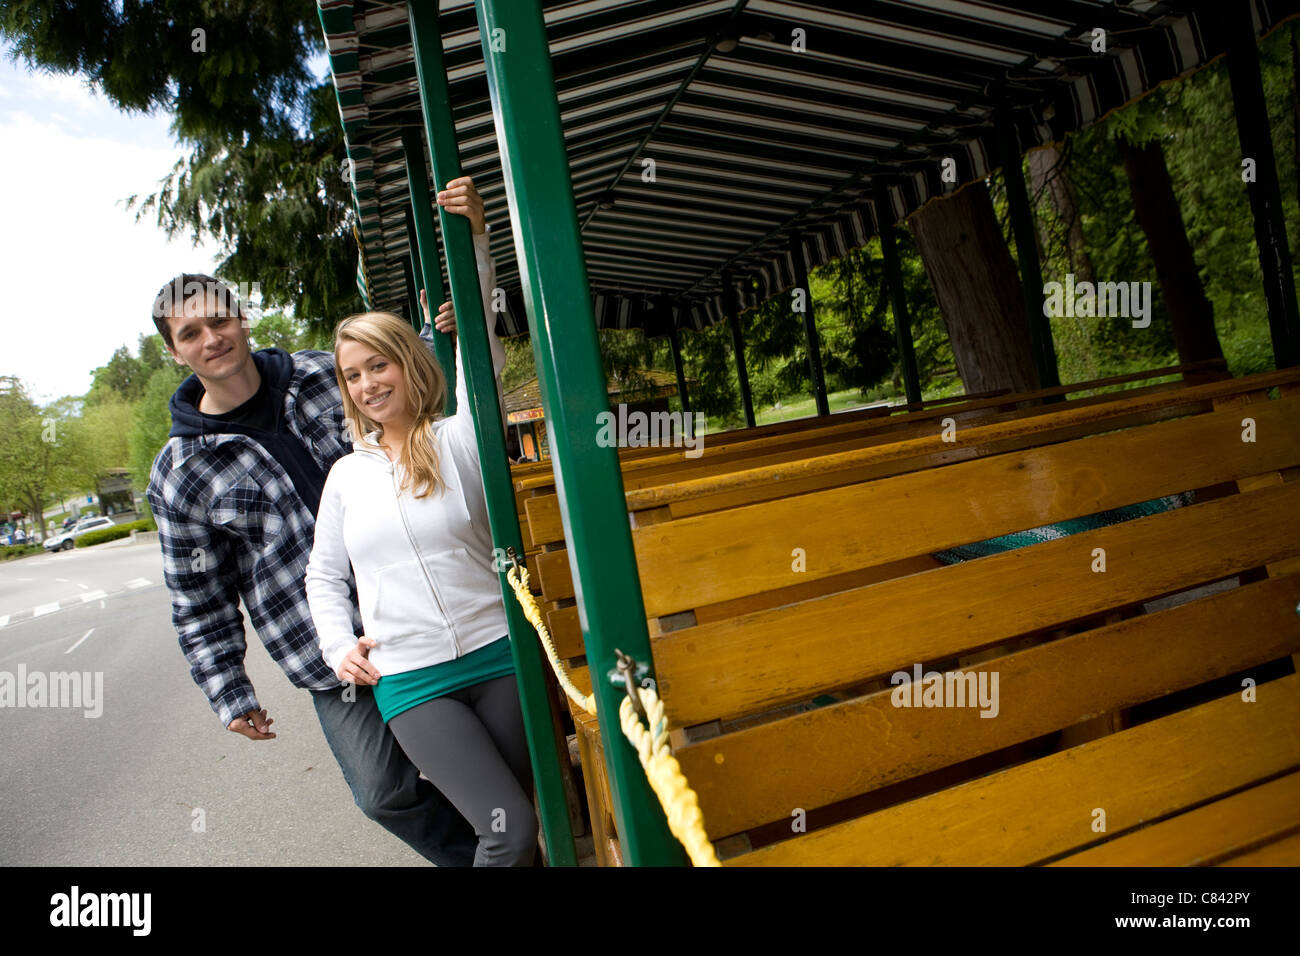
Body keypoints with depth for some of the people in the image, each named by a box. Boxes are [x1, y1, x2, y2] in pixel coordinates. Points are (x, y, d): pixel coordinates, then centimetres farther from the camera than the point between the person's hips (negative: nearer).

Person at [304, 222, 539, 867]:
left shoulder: (457, 440, 0)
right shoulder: (346, 475, 9)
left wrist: (474, 242, -22)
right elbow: (324, 575, 18)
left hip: (497, 653, 0)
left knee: (512, 817, 8)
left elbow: (484, 360, -15)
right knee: (508, 826, -11)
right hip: (410, 682, 1)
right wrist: (339, 646, 2)